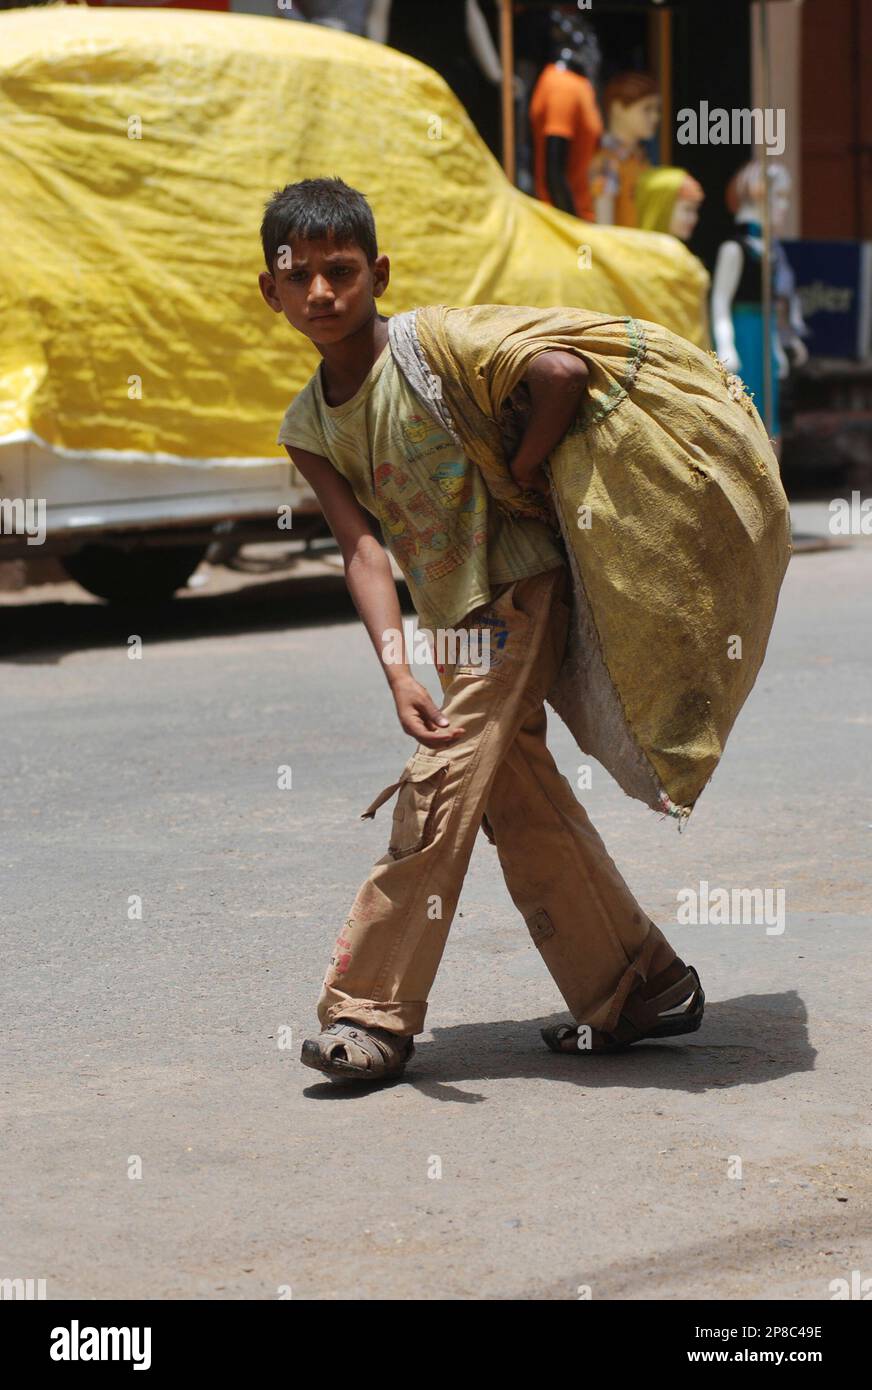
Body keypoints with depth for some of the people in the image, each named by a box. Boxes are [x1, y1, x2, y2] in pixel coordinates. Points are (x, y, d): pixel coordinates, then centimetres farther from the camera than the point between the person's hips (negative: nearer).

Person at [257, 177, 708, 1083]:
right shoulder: (306, 429, 1)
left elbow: (562, 372, -30)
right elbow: (361, 547, -11)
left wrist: (523, 473, -15)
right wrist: (396, 671, -25)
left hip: (519, 586, -7)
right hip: (453, 615, 8)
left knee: (438, 789, -12)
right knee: (520, 802, 10)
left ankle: (369, 1010, -6)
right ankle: (640, 988, 22)